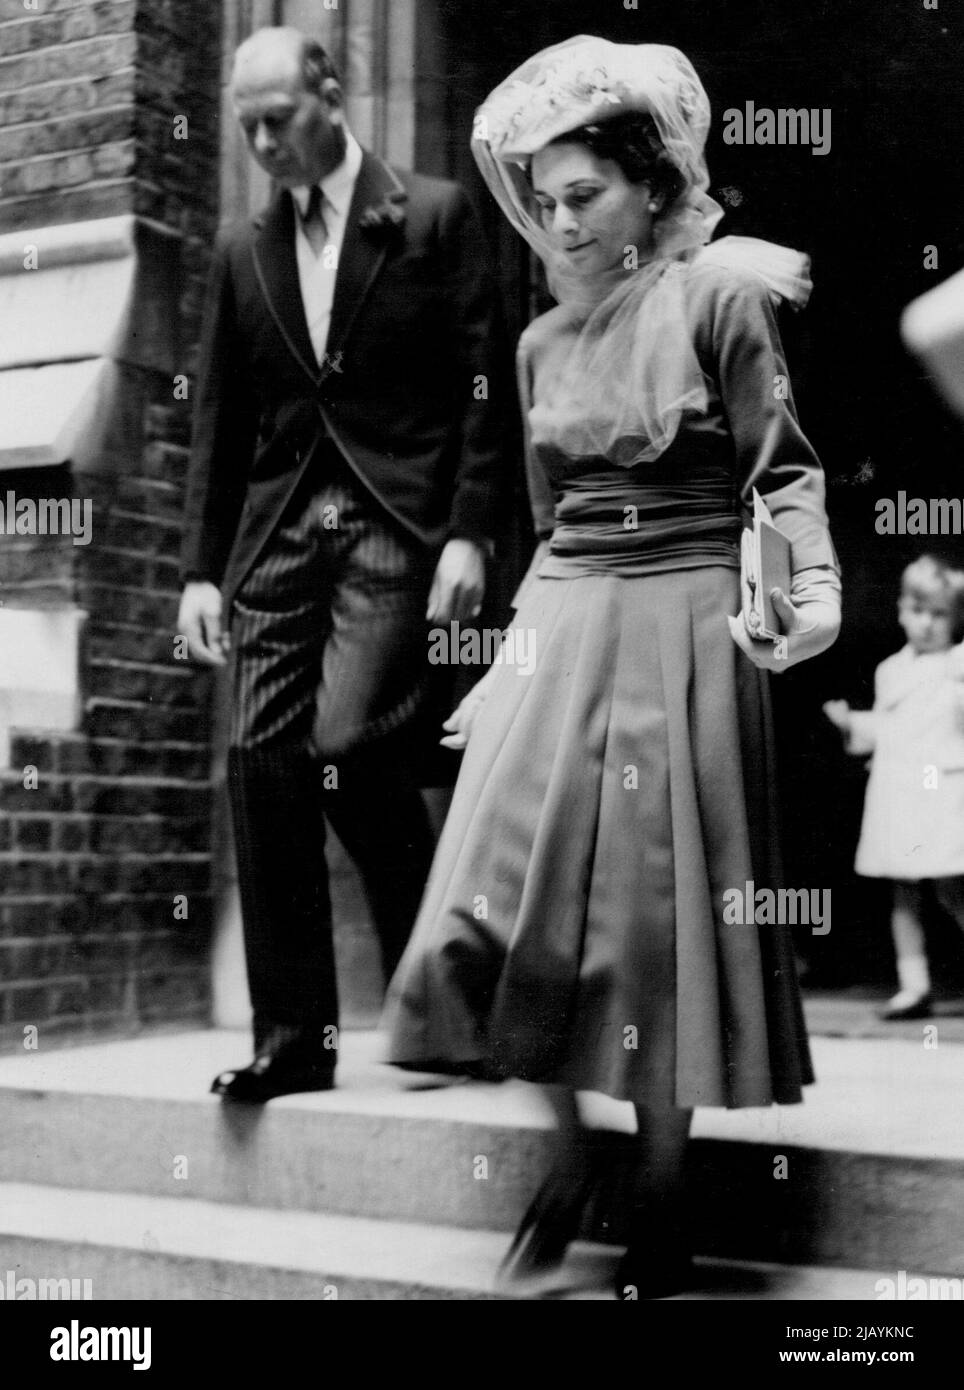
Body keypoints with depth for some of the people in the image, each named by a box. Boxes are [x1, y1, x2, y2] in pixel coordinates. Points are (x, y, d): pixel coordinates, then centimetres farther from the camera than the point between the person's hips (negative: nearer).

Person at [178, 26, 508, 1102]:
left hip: (396, 527, -5)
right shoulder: (242, 254, 16)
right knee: (261, 764, -4)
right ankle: (291, 1036, 5)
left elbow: (482, 389, -1)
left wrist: (469, 533, -10)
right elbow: (219, 424, 16)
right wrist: (202, 568, 9)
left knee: (347, 744, -19)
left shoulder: (434, 218, 4)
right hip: (280, 534, 5)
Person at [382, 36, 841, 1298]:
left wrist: (815, 588, -21)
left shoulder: (719, 298, -3)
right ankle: (568, 1155, 16)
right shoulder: (545, 343, 14)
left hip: (683, 631, -5)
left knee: (660, 919, -1)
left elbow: (785, 471, -5)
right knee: (506, 903, -3)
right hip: (561, 628, 5)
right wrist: (509, 665, 19)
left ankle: (660, 1213, 13)